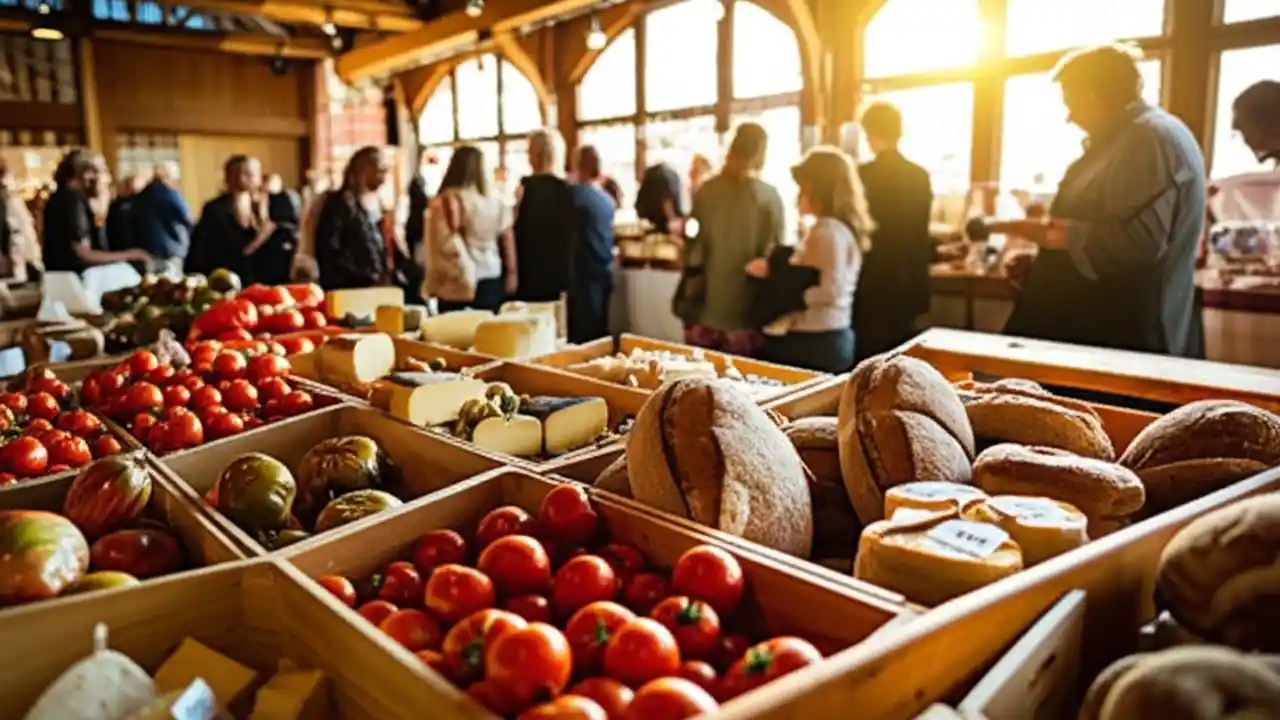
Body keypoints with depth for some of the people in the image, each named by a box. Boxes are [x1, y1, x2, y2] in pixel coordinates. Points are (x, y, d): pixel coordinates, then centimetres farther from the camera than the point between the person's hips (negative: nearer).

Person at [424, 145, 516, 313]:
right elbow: (507, 240, 6)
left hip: (457, 285, -3)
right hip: (491, 281, 3)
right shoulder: (496, 201, 2)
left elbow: (439, 246, -7)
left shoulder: (443, 203, -6)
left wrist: (432, 286, 1)